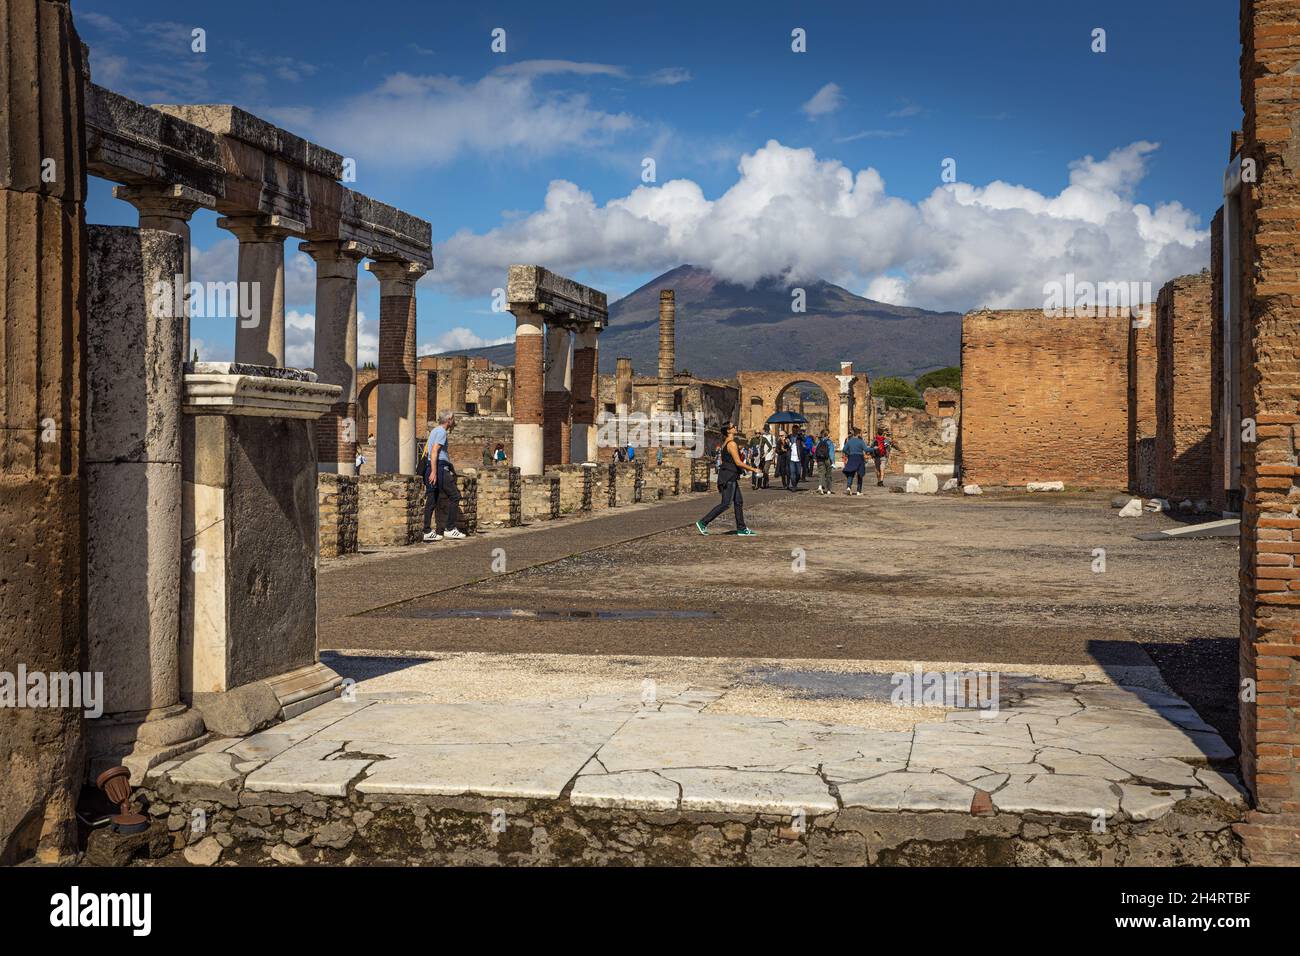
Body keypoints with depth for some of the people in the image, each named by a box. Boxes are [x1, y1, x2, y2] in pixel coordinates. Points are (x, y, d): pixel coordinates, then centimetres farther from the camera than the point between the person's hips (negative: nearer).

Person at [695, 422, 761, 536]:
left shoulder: (726, 442, 12)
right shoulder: (732, 444, -17)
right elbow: (738, 462, -20)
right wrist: (753, 469, -10)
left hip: (730, 477, 10)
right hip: (729, 477, -10)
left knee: (739, 501, 10)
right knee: (726, 504, -6)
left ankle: (741, 529, 13)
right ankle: (703, 522, -4)